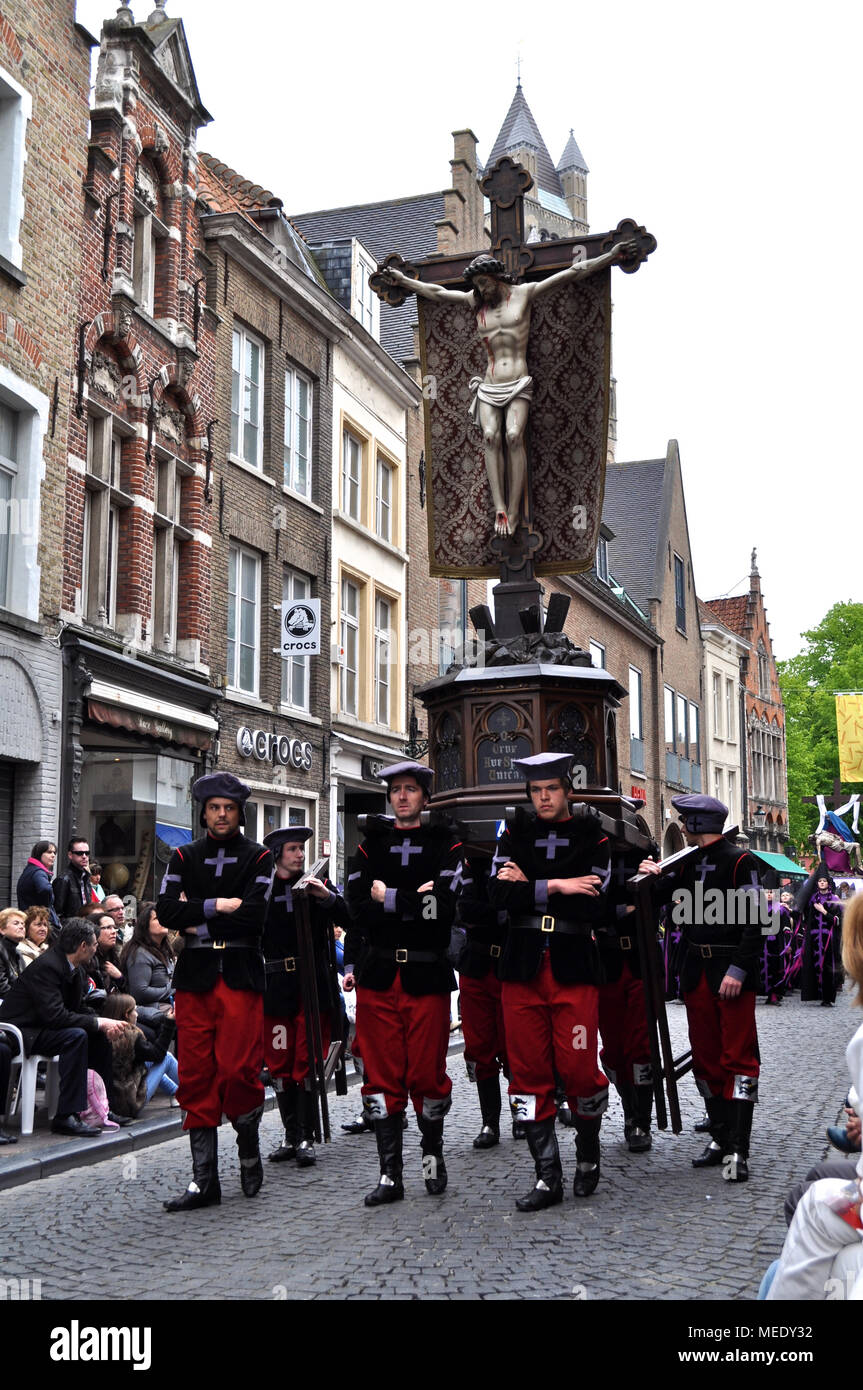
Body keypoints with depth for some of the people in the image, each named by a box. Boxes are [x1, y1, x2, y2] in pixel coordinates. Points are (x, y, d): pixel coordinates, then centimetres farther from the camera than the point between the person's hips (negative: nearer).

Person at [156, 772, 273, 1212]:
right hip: (194, 977, 3)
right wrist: (219, 905, -9)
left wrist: (198, 923, -5)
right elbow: (166, 911, -2)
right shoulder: (184, 857, 13)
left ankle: (249, 1149, 18)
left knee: (239, 1071, -10)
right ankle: (204, 1180, 9)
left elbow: (256, 916, -9)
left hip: (242, 975, -3)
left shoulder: (258, 858, 5)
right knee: (196, 1076, 1)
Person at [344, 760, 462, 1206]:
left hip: (427, 975, -2)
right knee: (382, 1075, 2)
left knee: (427, 1074, 2)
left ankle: (432, 1153, 26)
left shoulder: (446, 846, 4)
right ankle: (390, 1175, 9)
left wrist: (389, 898, -10)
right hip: (377, 975, 2)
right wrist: (415, 901, -9)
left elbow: (445, 908, -12)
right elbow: (359, 909, 0)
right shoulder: (370, 847, 12)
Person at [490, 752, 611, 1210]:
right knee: (528, 1070, 2)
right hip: (523, 966, 3)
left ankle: (588, 1156, 21)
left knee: (578, 1069, -6)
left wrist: (529, 888, -8)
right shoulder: (514, 836, 11)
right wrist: (556, 887, -12)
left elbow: (596, 906, -9)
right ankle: (547, 1177, 11)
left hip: (574, 967, -2)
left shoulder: (592, 838, 4)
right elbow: (499, 895, -4)